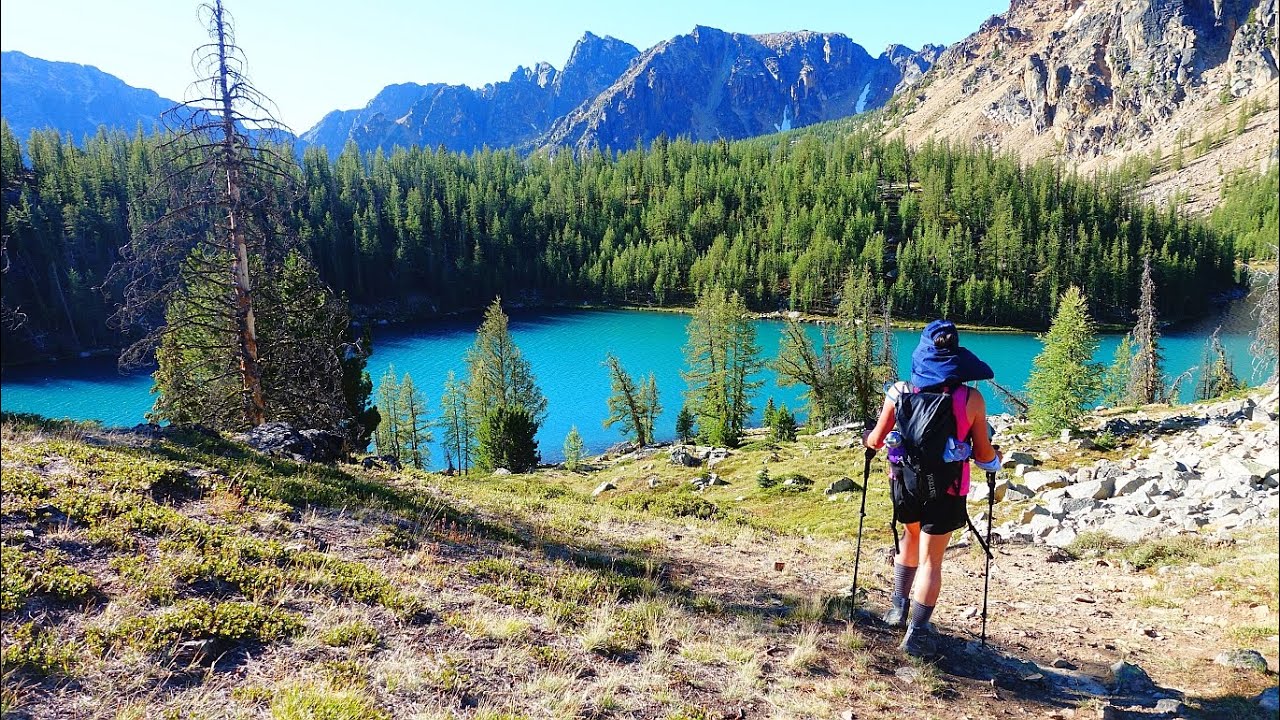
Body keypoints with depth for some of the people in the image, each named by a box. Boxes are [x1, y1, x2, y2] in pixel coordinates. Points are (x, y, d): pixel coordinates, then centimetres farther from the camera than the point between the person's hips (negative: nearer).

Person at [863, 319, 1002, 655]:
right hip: (945, 491, -2)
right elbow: (984, 455, -4)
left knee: (912, 535, 28)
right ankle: (916, 633, 14)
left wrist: (867, 438, 24)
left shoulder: (900, 392, -9)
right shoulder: (971, 398, -12)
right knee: (930, 560, 8)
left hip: (905, 482, 2)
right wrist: (995, 459, 19)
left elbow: (877, 440, 0)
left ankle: (899, 607, 32)